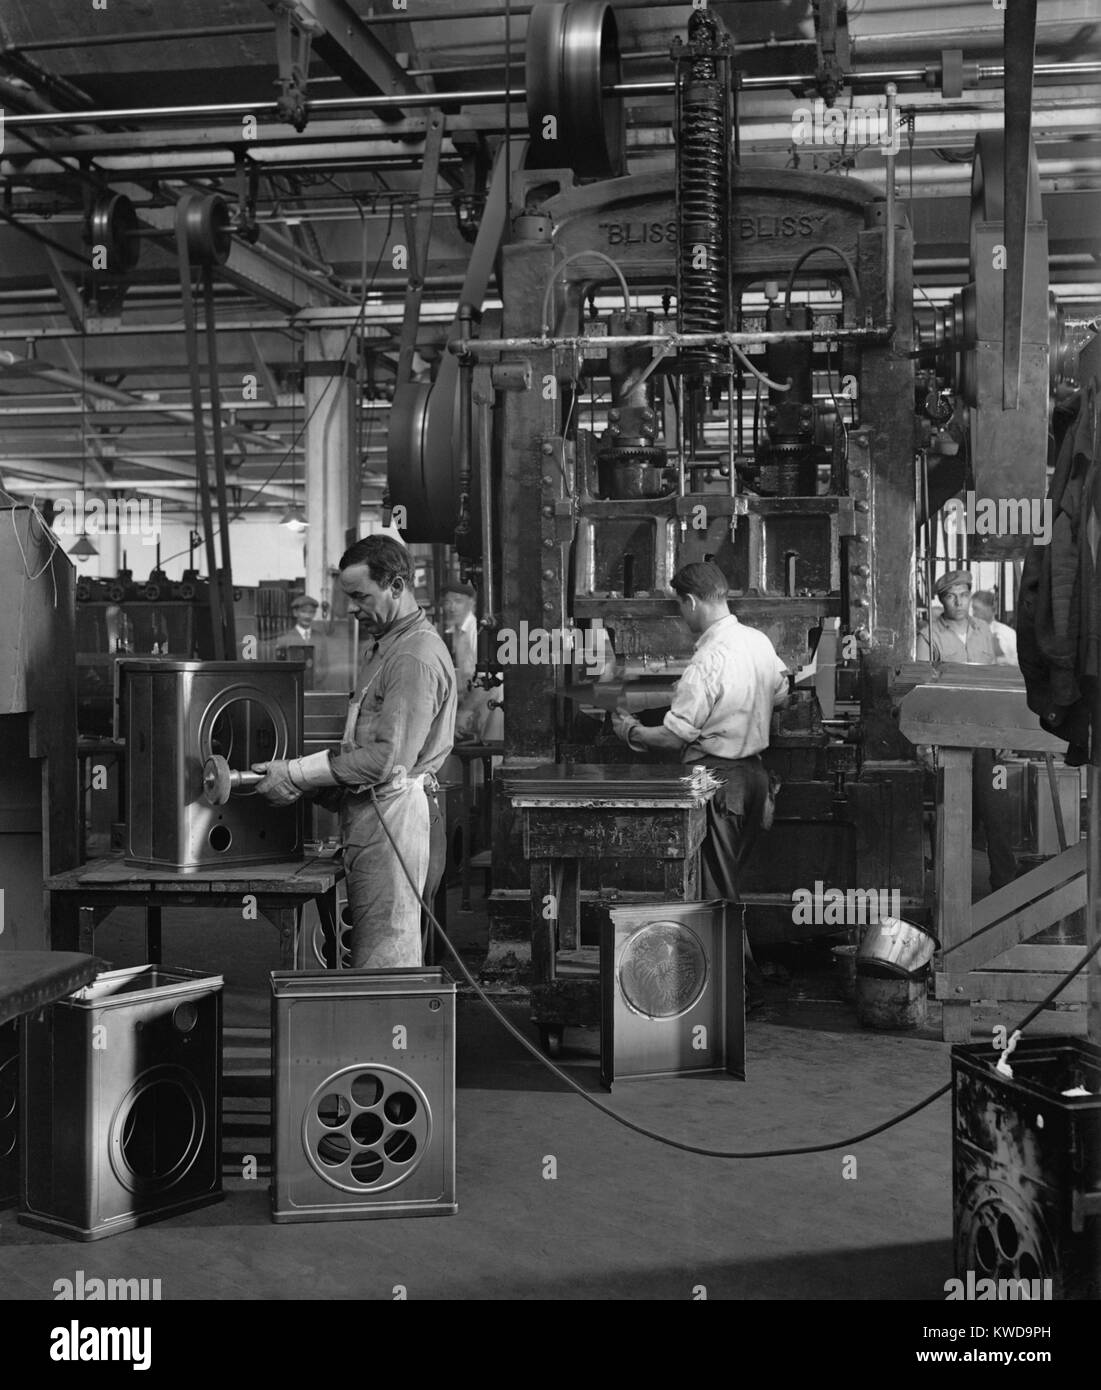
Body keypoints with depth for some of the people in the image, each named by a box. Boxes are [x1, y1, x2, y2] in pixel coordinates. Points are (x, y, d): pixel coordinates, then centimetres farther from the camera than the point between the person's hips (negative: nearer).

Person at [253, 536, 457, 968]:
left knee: (383, 962, -7)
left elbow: (389, 757, -21)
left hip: (391, 816, -10)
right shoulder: (382, 646, 21)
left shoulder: (416, 657, -14)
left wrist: (297, 775, -17)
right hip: (366, 812, 10)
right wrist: (311, 784, 9)